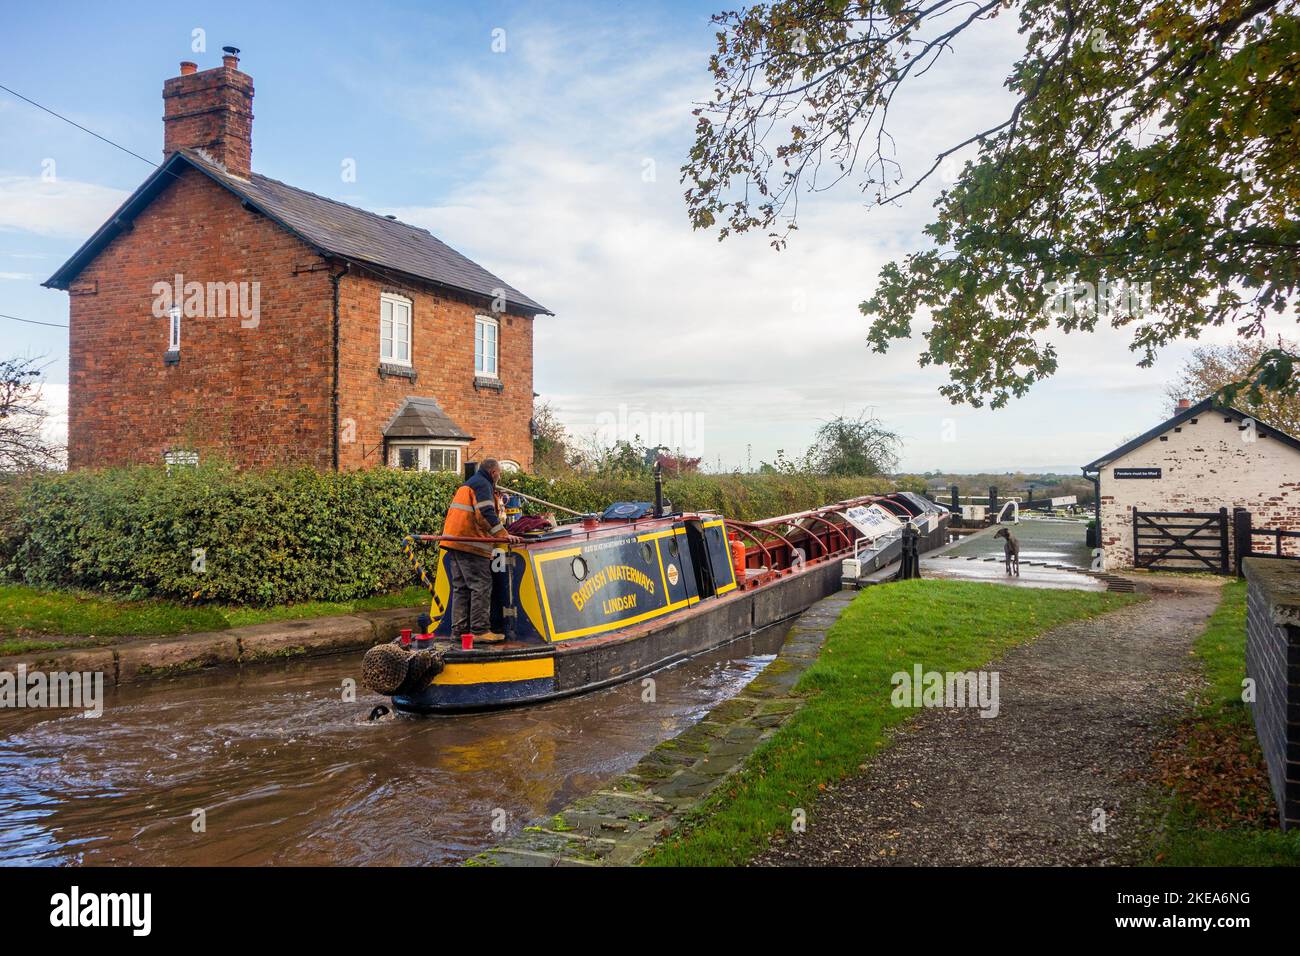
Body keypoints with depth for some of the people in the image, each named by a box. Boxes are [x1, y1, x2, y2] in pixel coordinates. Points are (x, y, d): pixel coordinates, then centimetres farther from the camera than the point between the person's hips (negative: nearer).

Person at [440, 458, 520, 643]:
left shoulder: (467, 484, 25)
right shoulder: (483, 484, -6)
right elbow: (486, 513, -18)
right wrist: (503, 534, -22)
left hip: (454, 542, 10)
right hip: (470, 543, -10)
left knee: (460, 587, 11)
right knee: (481, 586, -8)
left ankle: (459, 629, 12)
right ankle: (480, 630, -11)